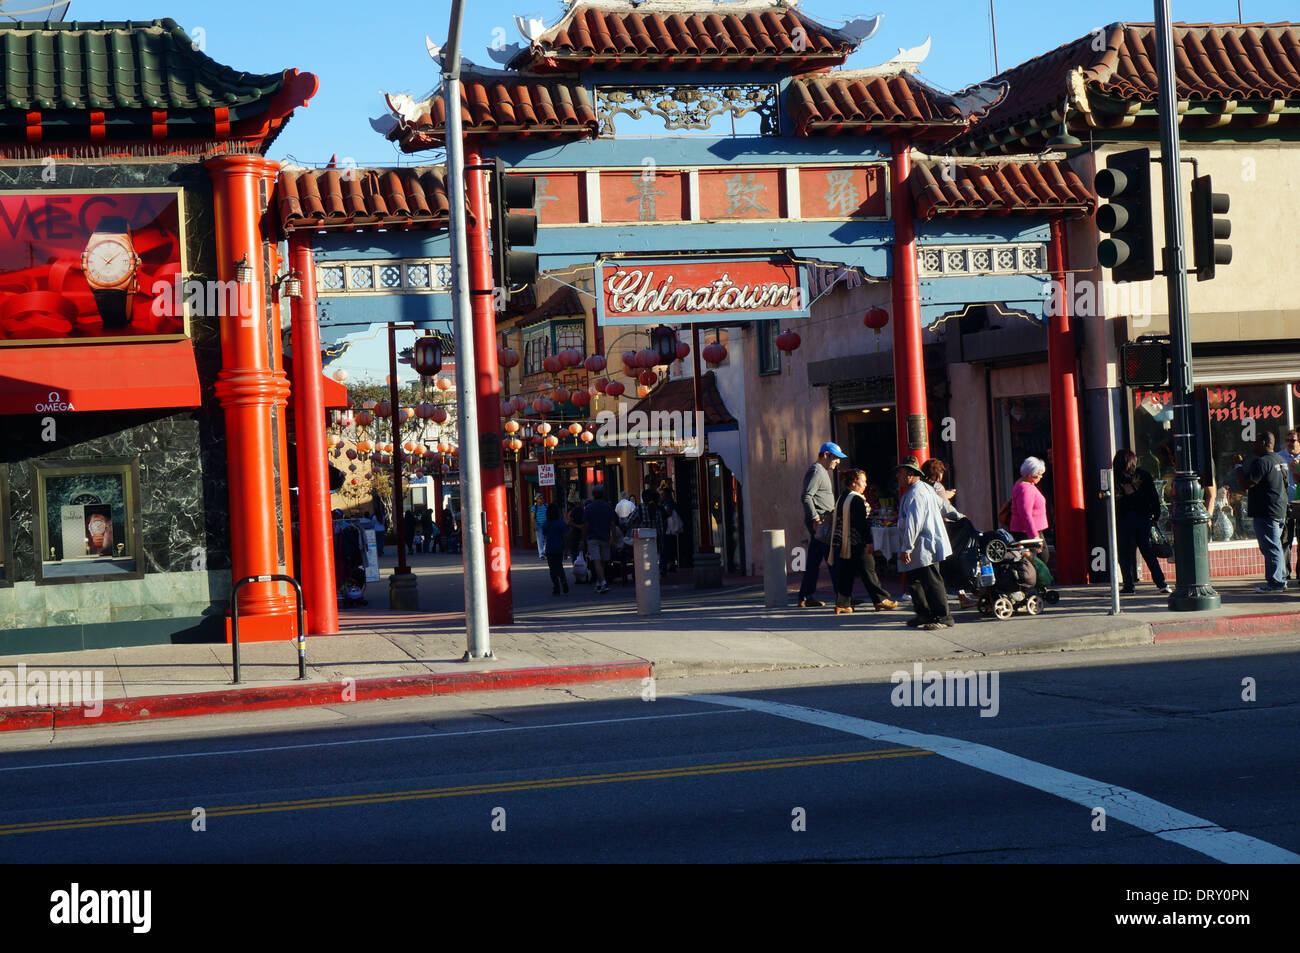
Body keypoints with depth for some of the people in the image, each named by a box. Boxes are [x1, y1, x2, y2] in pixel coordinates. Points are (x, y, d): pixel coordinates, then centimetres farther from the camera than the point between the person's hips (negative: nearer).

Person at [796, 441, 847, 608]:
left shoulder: (822, 472, 22)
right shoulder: (816, 472, -11)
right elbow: (806, 497, -20)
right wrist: (816, 519, -24)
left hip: (819, 521, 10)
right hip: (820, 521, -10)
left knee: (814, 561, 9)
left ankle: (806, 597, 10)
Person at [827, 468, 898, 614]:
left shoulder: (841, 499, 13)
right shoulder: (857, 500, -14)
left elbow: (835, 521, 18)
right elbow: (863, 522, -19)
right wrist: (869, 541, -18)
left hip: (841, 543, 8)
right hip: (858, 544, -8)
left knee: (845, 573, 8)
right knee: (868, 571, 1)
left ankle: (842, 603, 4)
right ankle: (880, 599, 8)